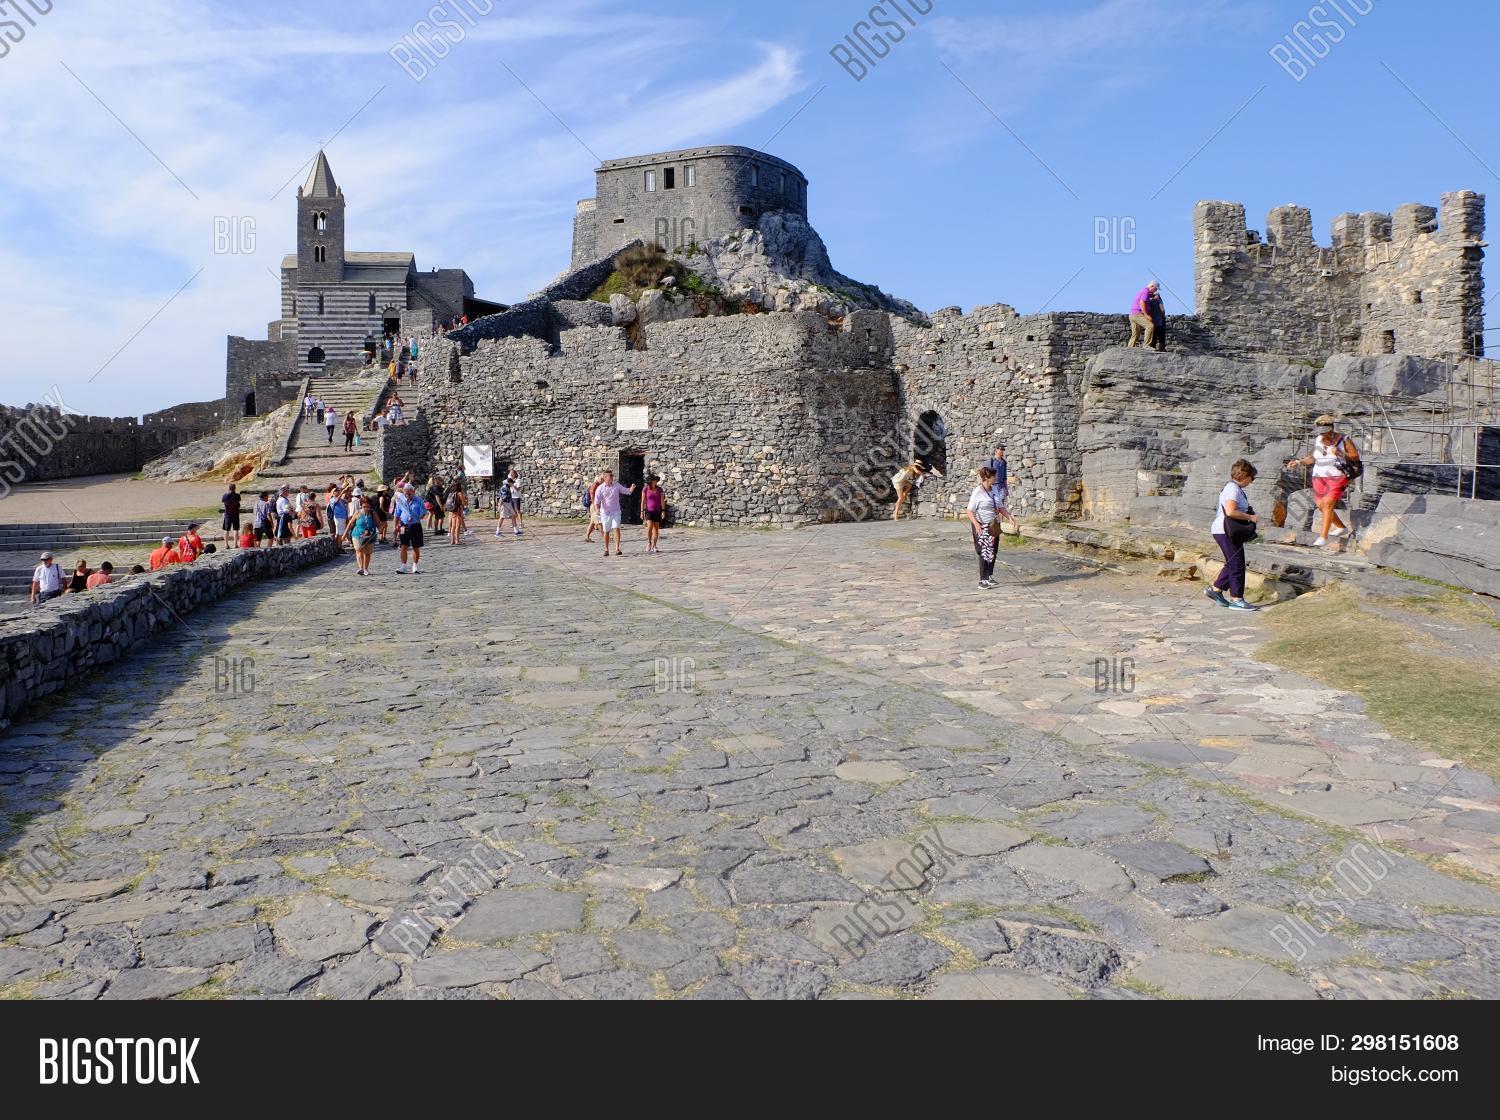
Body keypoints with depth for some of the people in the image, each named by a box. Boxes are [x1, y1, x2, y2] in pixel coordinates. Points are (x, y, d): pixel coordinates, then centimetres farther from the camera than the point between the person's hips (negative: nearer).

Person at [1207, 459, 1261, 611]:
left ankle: (1215, 590, 23)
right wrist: (1250, 517, -18)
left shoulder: (1236, 488, 16)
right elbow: (1230, 511, -28)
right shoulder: (1233, 489, -16)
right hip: (1226, 532, -11)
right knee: (1237, 564, -7)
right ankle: (1236, 599, -2)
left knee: (1232, 564, 15)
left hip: (1232, 533, 11)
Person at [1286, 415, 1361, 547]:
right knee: (1321, 505, 5)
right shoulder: (1317, 440, 5)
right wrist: (1298, 462, 4)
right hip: (1319, 476, 6)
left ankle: (1323, 537, -20)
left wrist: (1341, 454, -20)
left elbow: (1356, 456, -5)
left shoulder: (1343, 440, -8)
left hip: (1337, 477, -6)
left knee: (1328, 503, -19)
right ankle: (1342, 527, 29)